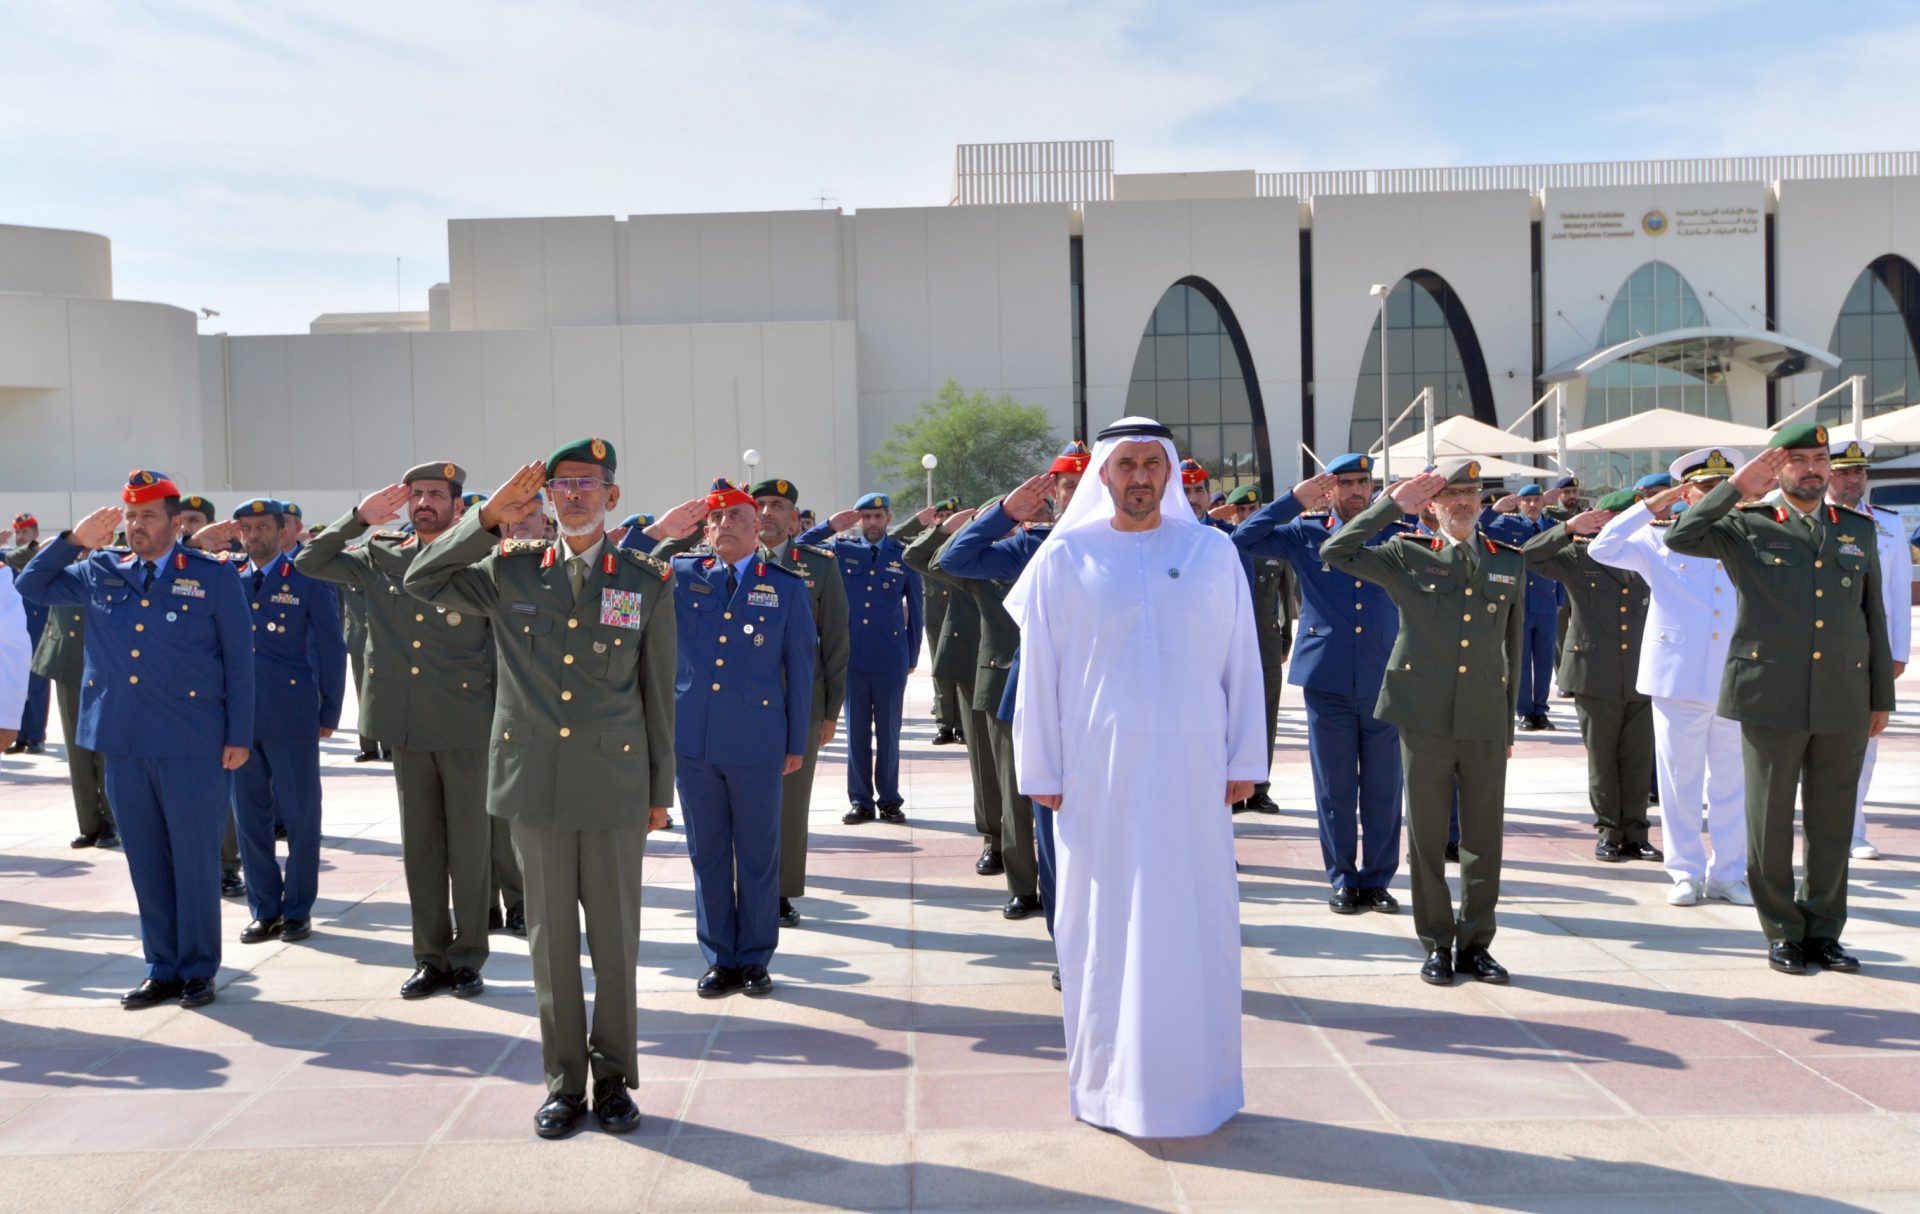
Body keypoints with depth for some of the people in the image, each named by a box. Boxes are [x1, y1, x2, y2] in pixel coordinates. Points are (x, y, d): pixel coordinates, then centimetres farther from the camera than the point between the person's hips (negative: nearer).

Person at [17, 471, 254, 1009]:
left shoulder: (213, 576, -1)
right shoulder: (99, 572, 10)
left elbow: (239, 659, -1)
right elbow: (31, 586, 20)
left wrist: (239, 736, -5)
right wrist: (73, 540, 5)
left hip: (193, 747, -4)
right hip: (124, 743, 4)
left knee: (195, 858, 2)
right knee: (146, 860, 11)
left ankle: (198, 970, 15)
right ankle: (162, 969, 22)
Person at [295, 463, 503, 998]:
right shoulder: (380, 559, 8)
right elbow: (309, 562, 9)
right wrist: (359, 517, 1)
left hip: (467, 726, -4)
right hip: (408, 726, 4)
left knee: (468, 844, 4)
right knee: (419, 845, 10)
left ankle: (468, 958, 15)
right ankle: (431, 957, 21)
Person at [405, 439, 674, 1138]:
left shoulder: (649, 583, 2)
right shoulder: (512, 570, 6)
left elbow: (658, 693, 5)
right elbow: (423, 581, 3)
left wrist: (661, 790, 6)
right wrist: (490, 517, -6)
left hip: (615, 787, -1)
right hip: (535, 784, 1)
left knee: (615, 936, 6)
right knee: (551, 937, 9)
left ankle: (613, 1078, 20)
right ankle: (563, 1081, 21)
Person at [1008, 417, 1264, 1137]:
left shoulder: (1213, 552, 6)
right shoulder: (1065, 557, 2)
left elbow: (1241, 661, 7)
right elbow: (1038, 668, 2)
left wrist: (1244, 762, 3)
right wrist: (1042, 772, -1)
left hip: (1190, 767, 1)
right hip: (1098, 771, -1)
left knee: (1195, 925, 6)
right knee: (1104, 923, 5)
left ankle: (1195, 1080, 20)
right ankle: (1107, 1085, 17)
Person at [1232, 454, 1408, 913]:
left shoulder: (1396, 535, 8)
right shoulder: (1305, 534, 4)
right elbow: (1243, 539, -2)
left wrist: (1402, 504, 1)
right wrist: (1296, 498, -6)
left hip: (1384, 681, 1)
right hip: (1327, 680, -1)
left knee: (1383, 788, 7)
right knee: (1334, 788, 6)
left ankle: (1377, 879, 20)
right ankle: (1343, 880, 18)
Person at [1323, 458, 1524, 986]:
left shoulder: (1510, 562, 11)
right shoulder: (1407, 556, 3)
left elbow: (1512, 646, 16)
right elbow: (1334, 552, -8)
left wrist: (1509, 721, 16)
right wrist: (1392, 503, -9)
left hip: (1486, 723, 2)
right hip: (1426, 719, -2)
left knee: (1484, 840, 7)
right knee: (1427, 838, 5)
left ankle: (1475, 943, 22)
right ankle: (1437, 944, 18)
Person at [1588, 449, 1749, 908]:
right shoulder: (1661, 539, 2)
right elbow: (1602, 548, -9)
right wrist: (1649, 505, -11)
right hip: (1678, 679, -2)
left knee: (1731, 782, 8)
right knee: (1680, 782, 4)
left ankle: (1727, 874, 18)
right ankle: (1686, 873, 15)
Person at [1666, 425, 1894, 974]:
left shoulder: (1859, 530, 14)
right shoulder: (1748, 527, 3)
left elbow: (1874, 616, 15)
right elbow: (1680, 537, -14)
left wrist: (1882, 697, 13)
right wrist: (1736, 487, -11)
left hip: (1844, 701, 3)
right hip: (1772, 699, -3)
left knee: (1833, 823, 9)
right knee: (1771, 821, 3)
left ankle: (1823, 932, 22)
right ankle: (1783, 932, 17)